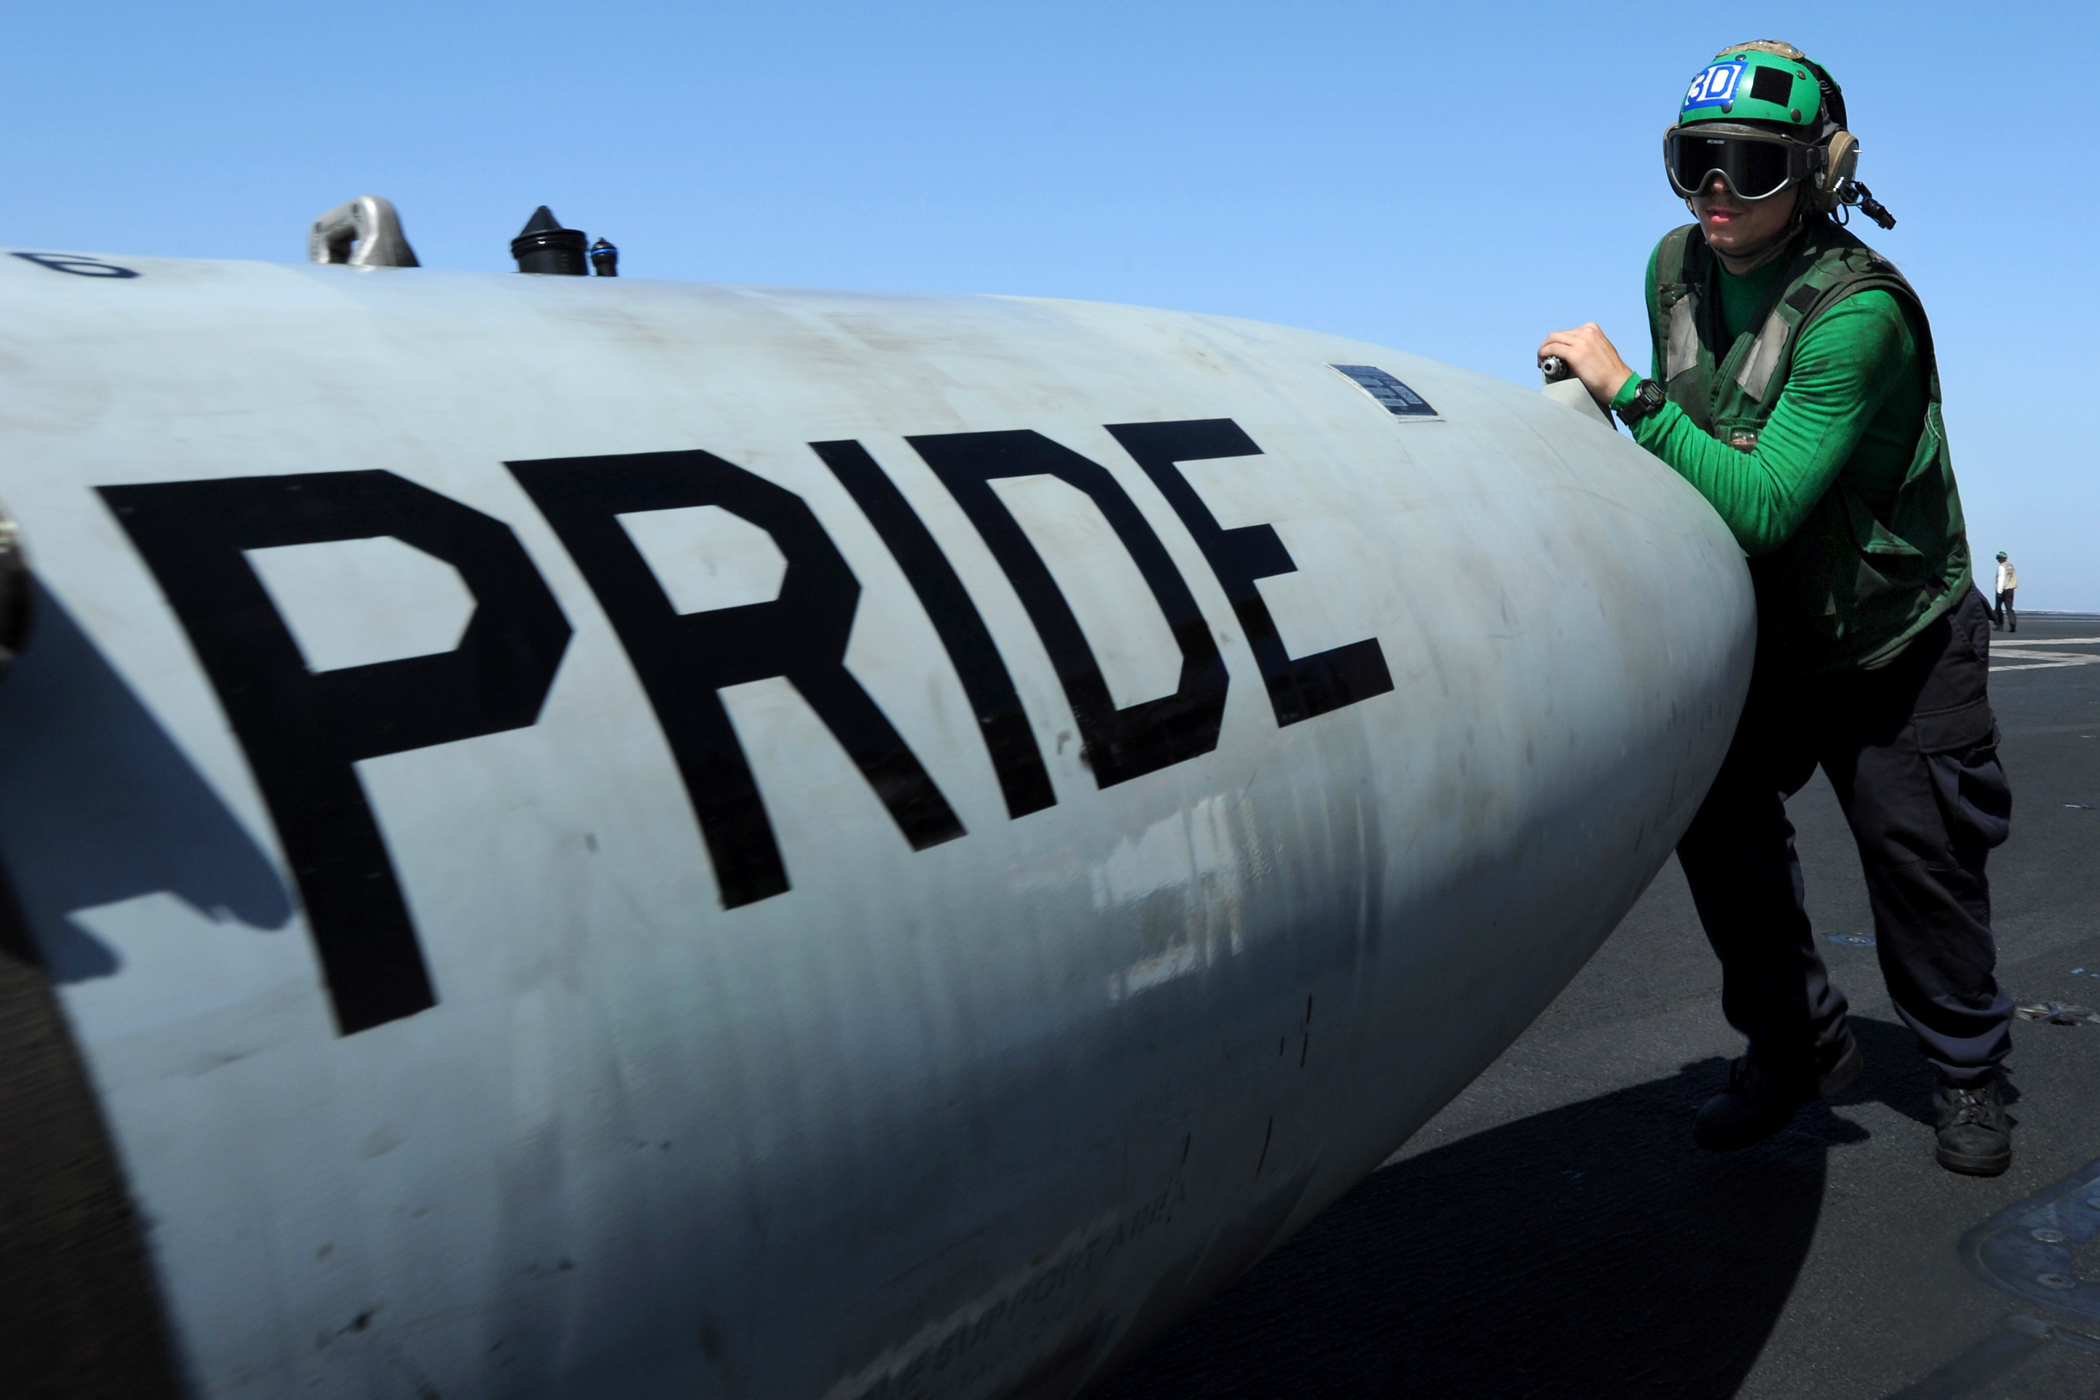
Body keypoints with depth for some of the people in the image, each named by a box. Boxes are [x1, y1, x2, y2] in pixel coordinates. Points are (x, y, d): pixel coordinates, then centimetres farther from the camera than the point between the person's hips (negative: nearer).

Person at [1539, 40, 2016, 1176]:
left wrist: (1626, 390, -34)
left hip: (1890, 637, -5)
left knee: (1916, 851, 3)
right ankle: (1795, 1043, 19)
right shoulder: (1676, 268, -6)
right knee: (1717, 822, -1)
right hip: (1755, 633, 6)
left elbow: (1764, 503, -36)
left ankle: (1966, 1071, 27)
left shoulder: (1858, 311, -29)